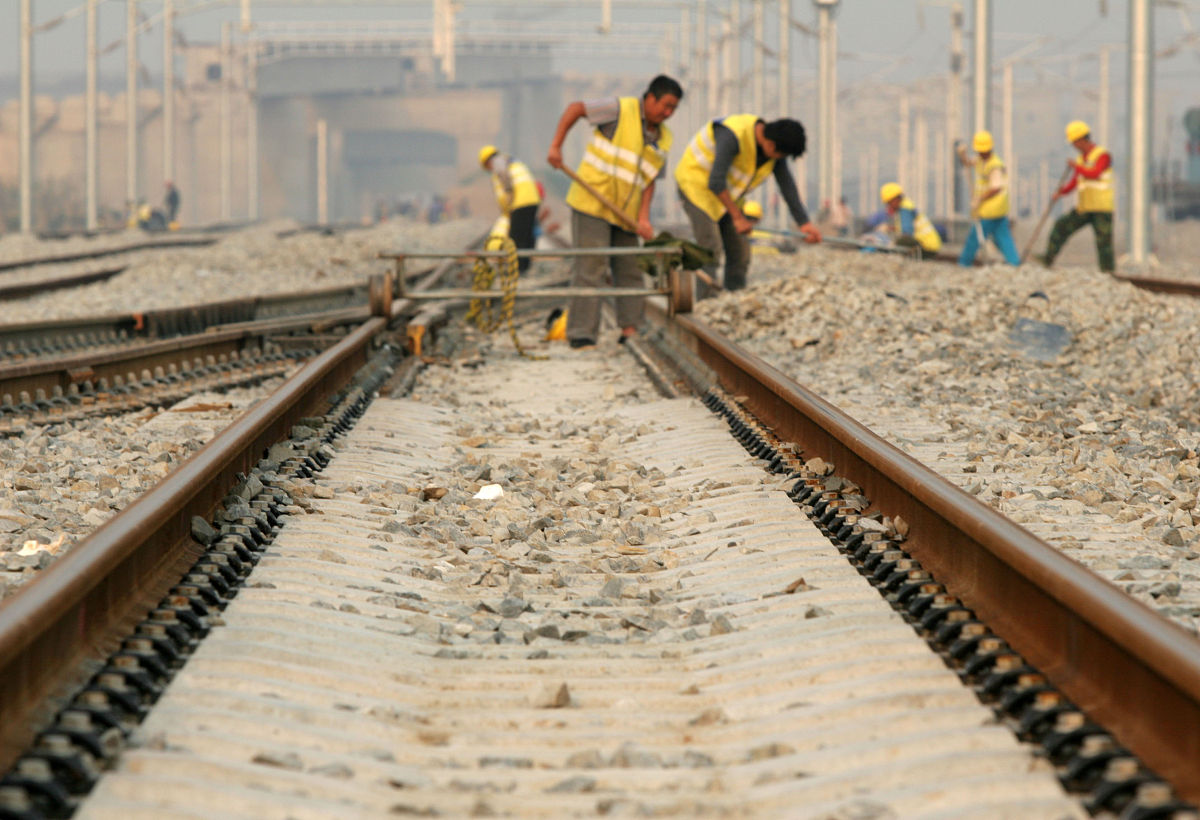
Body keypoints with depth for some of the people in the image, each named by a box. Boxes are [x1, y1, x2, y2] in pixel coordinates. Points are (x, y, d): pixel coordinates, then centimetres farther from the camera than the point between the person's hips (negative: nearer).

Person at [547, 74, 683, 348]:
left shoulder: (663, 138, 9)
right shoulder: (621, 110, -10)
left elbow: (649, 180, 7)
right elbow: (575, 108, -6)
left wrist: (643, 217, -5)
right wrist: (556, 146, -12)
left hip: (625, 212, 7)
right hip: (592, 202, -7)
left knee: (630, 271, 9)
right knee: (590, 269, -9)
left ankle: (630, 329, 16)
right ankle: (581, 334, -9)